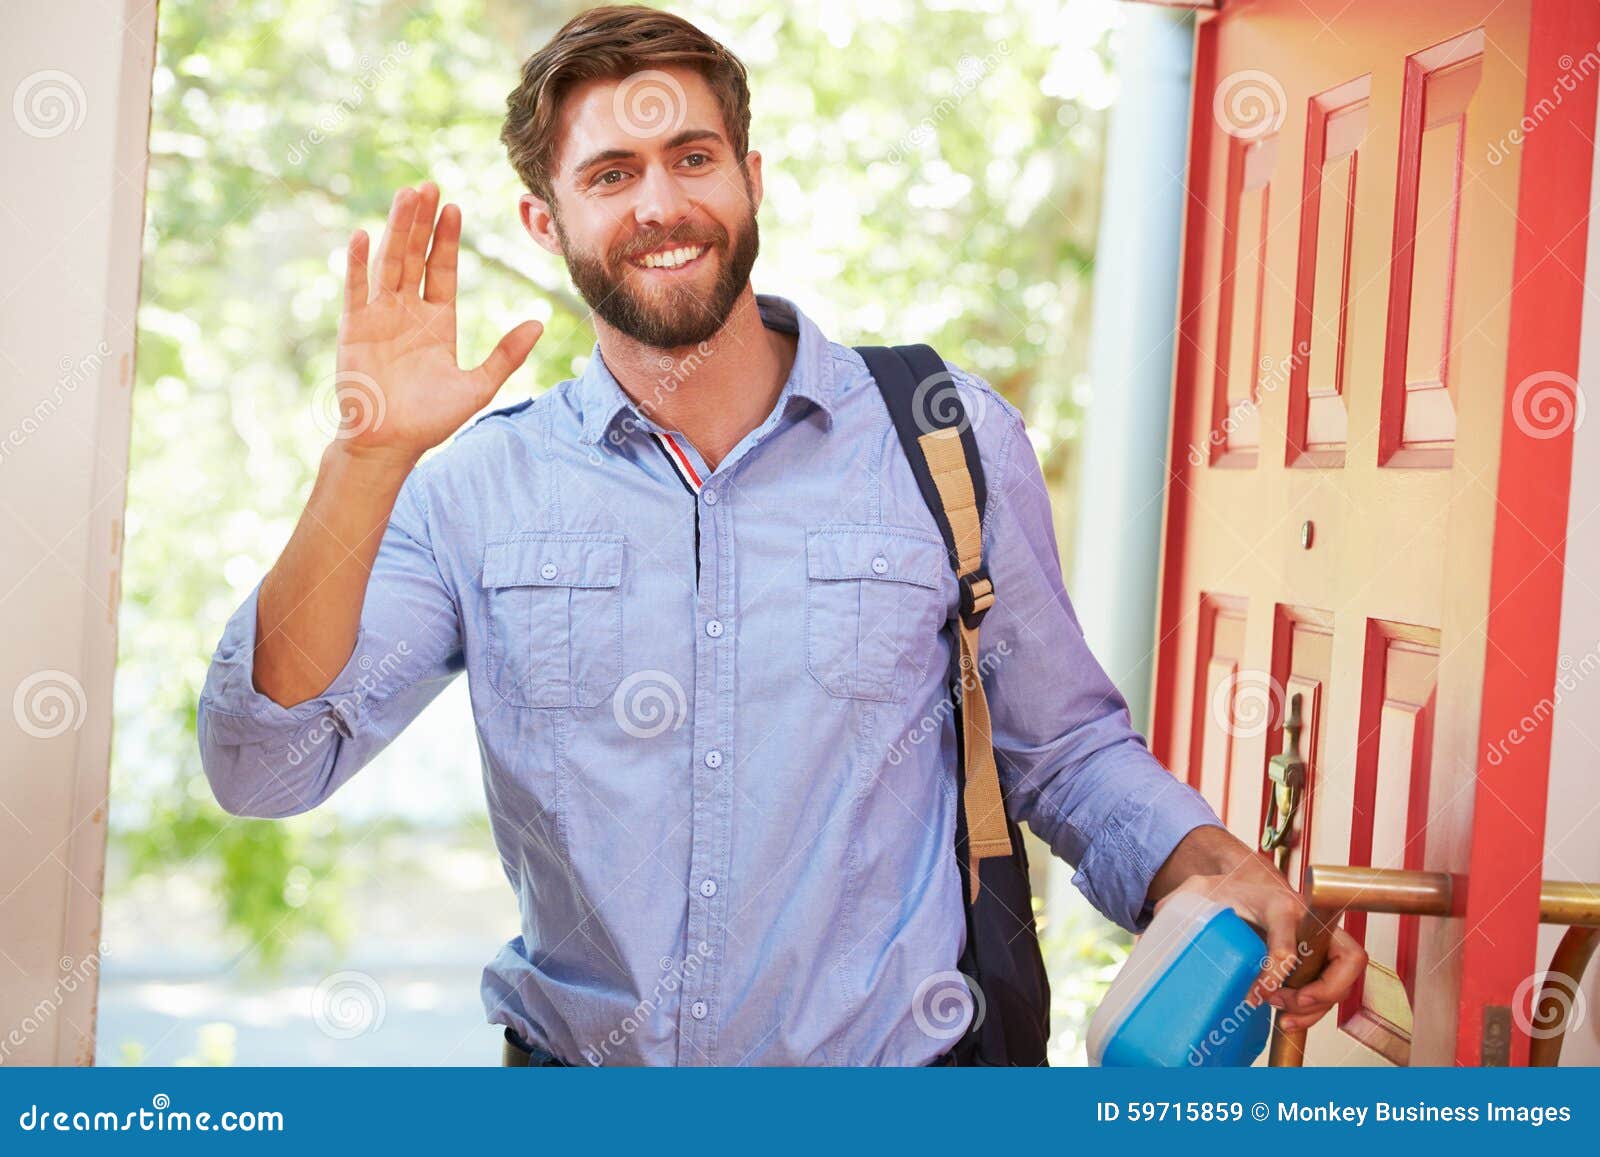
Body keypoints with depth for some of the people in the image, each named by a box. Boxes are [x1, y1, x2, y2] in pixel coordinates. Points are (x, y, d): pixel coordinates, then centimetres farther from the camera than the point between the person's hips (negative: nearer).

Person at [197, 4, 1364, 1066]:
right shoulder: (475, 486, -1)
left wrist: (1201, 866, -14)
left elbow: (1065, 748, 5)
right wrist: (367, 460, -18)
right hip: (570, 1063, 1)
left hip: (889, 1071, -1)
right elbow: (263, 769, -9)